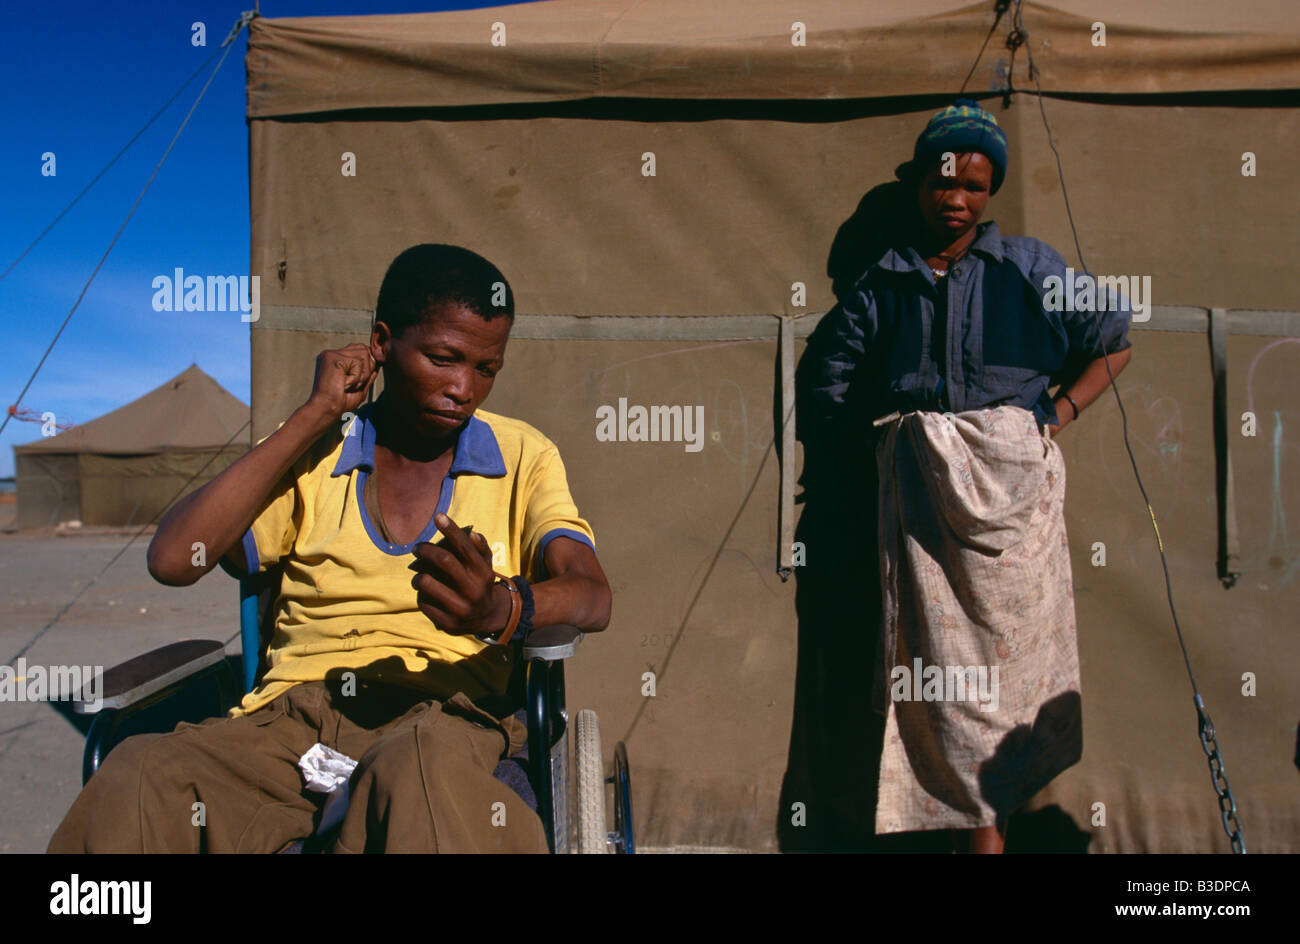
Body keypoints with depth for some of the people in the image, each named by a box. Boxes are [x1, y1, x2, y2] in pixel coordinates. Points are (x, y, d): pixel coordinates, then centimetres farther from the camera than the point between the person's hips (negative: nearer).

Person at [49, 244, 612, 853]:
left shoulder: (522, 456, 12)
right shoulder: (313, 454, 15)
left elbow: (592, 595, -4)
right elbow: (173, 560, 1)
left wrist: (502, 608, -29)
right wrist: (316, 416, 1)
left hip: (444, 715, -2)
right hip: (296, 711, 3)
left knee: (425, 765, -40)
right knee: (138, 774, -29)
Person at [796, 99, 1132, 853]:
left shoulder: (1031, 268, 8)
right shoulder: (880, 282, 8)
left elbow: (1114, 341, 14)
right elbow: (827, 380, 13)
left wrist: (1057, 414, 2)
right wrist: (867, 462, 6)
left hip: (1011, 477, 0)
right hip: (918, 486, 1)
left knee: (1009, 636, 1)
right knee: (939, 649, 0)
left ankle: (984, 812, 16)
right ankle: (982, 818, 14)